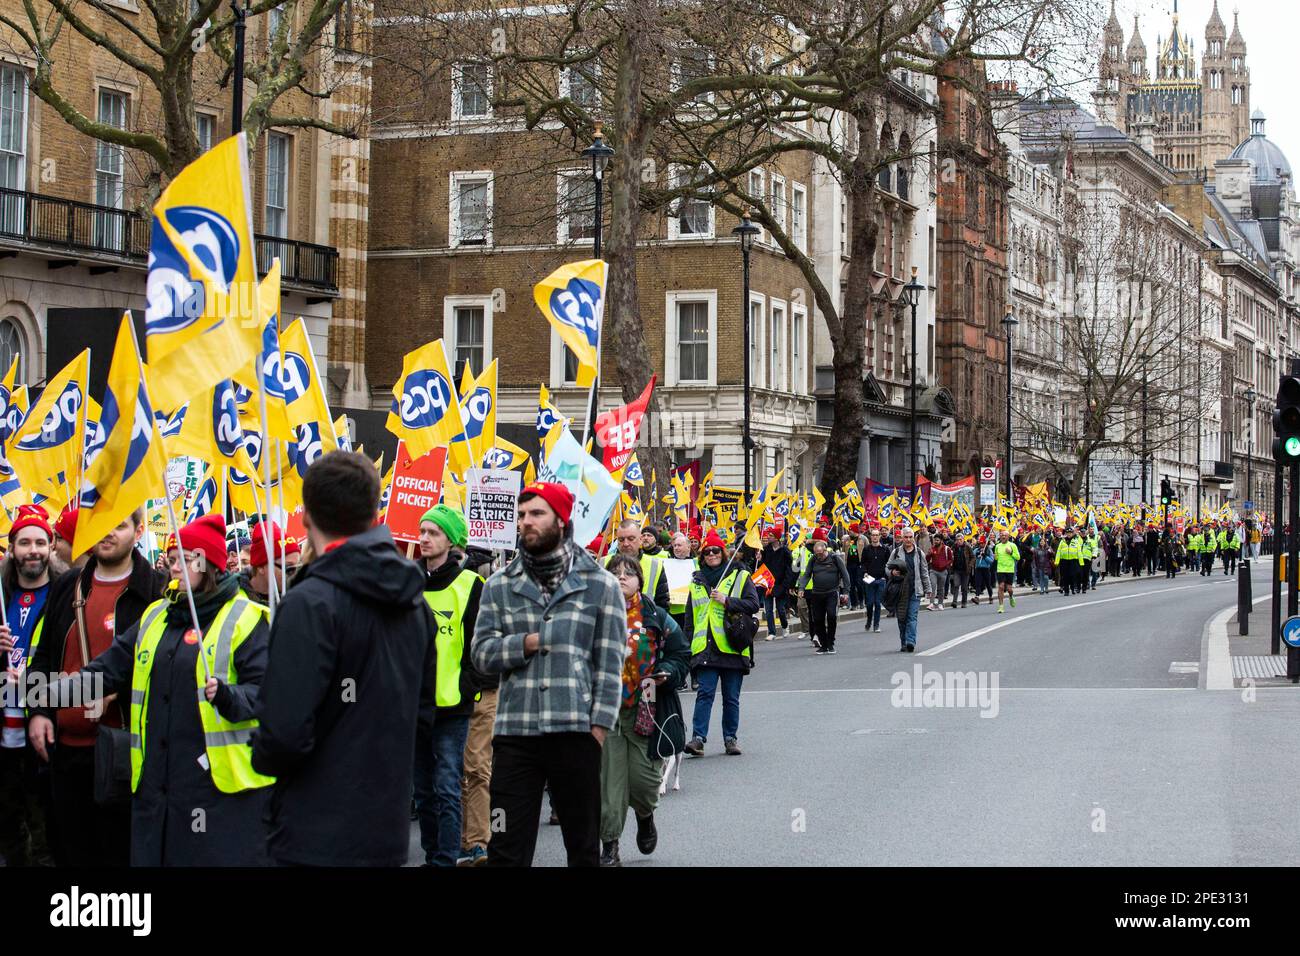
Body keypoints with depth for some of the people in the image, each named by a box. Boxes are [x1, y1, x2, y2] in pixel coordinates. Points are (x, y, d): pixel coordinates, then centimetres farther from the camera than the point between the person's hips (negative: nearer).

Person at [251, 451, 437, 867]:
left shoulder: (310, 603, -17)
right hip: (388, 831, 8)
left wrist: (261, 755, -2)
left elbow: (286, 733, -23)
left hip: (318, 838, -8)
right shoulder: (414, 603, 9)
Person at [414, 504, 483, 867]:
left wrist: (465, 687, -9)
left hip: (451, 705, -5)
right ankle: (432, 856, 20)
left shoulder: (469, 586, -3)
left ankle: (447, 860, -3)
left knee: (446, 789, -6)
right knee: (423, 790, 12)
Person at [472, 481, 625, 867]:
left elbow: (610, 662, 1)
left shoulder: (600, 584, 4)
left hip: (575, 732, -1)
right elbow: (482, 653, 6)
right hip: (514, 731, 2)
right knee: (506, 849, 1)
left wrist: (598, 726, -7)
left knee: (584, 848, 9)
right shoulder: (500, 586, 11)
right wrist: (525, 643, -12)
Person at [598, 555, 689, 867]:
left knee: (644, 777, 0)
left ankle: (645, 816, 35)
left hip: (646, 710, 0)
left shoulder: (657, 618, 5)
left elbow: (681, 655, 10)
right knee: (609, 780, -3)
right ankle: (609, 846, 6)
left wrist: (667, 672, -9)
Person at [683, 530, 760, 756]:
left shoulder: (740, 576, 6)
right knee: (705, 693, -10)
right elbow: (690, 617, 17)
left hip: (732, 647, -1)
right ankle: (698, 738, -15)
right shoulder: (696, 582, 16)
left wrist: (727, 601, -13)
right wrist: (688, 645, 11)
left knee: (731, 698, 6)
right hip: (705, 648, 1)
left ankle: (731, 738, 15)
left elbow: (753, 604, -4)